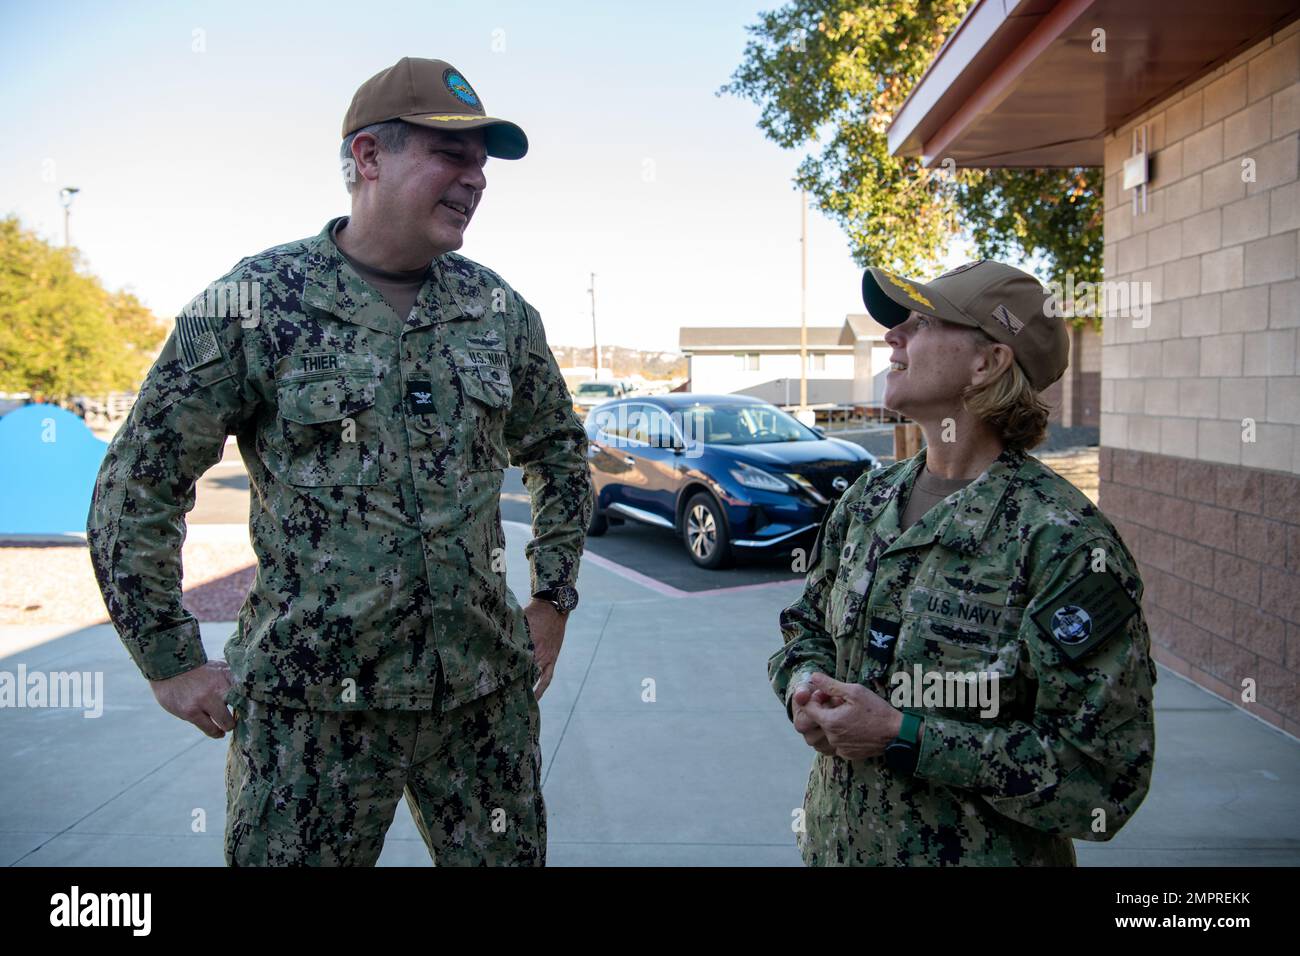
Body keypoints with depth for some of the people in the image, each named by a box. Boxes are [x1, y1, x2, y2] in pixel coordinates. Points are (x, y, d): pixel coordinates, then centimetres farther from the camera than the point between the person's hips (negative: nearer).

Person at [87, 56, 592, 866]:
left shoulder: (500, 310, 5)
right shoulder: (257, 302, -7)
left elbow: (560, 453, 18)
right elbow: (138, 487, -2)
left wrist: (552, 599, 13)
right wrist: (173, 662, -2)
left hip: (487, 693, 4)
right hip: (312, 705, -3)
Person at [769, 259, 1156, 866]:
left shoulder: (1066, 540, -21)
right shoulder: (868, 499, 0)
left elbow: (1106, 775, -21)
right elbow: (807, 624, 13)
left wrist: (903, 737, -25)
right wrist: (804, 683, -10)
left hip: (984, 853, -5)